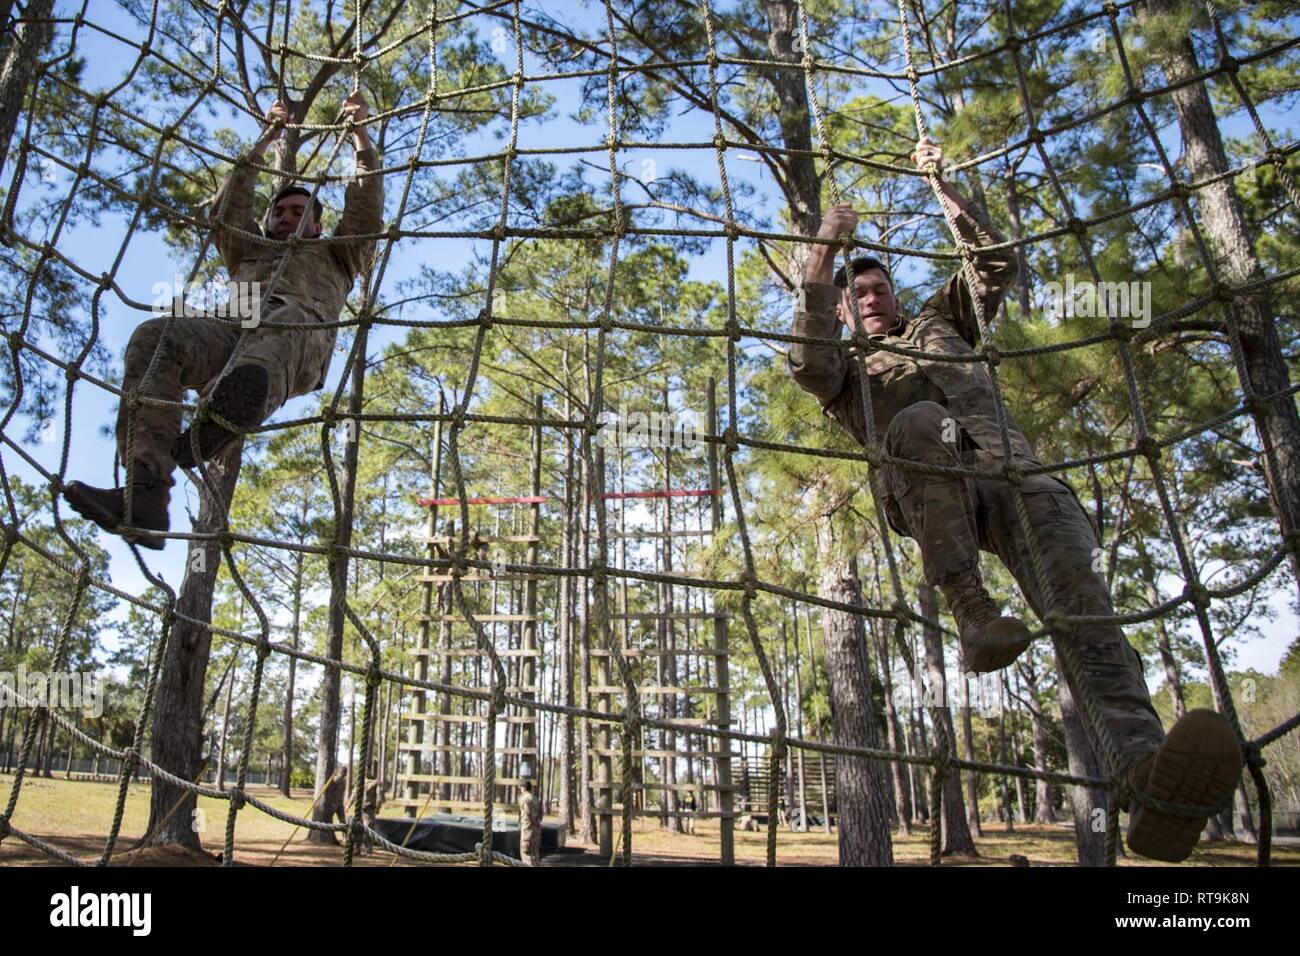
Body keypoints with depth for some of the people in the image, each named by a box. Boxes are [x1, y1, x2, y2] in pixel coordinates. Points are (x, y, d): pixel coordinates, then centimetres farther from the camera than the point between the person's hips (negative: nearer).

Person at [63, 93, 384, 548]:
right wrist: (265, 139, 43)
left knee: (289, 320, -41)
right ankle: (146, 493, -47)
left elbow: (367, 204, 31)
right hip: (230, 331, 3)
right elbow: (228, 207, 37)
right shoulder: (248, 252, 47)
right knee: (153, 335, -30)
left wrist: (359, 132, 32)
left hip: (303, 343, -3)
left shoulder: (334, 256, 40)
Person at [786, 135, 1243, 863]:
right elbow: (806, 361, 5)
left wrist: (944, 189, 28)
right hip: (924, 493, -2)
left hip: (1007, 468, 2)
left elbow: (997, 263, 33)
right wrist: (823, 257, -2)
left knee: (1071, 569, -29)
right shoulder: (846, 369, 29)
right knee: (919, 421, -38)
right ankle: (970, 609, -40)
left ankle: (1143, 762, -49)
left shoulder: (939, 324, 40)